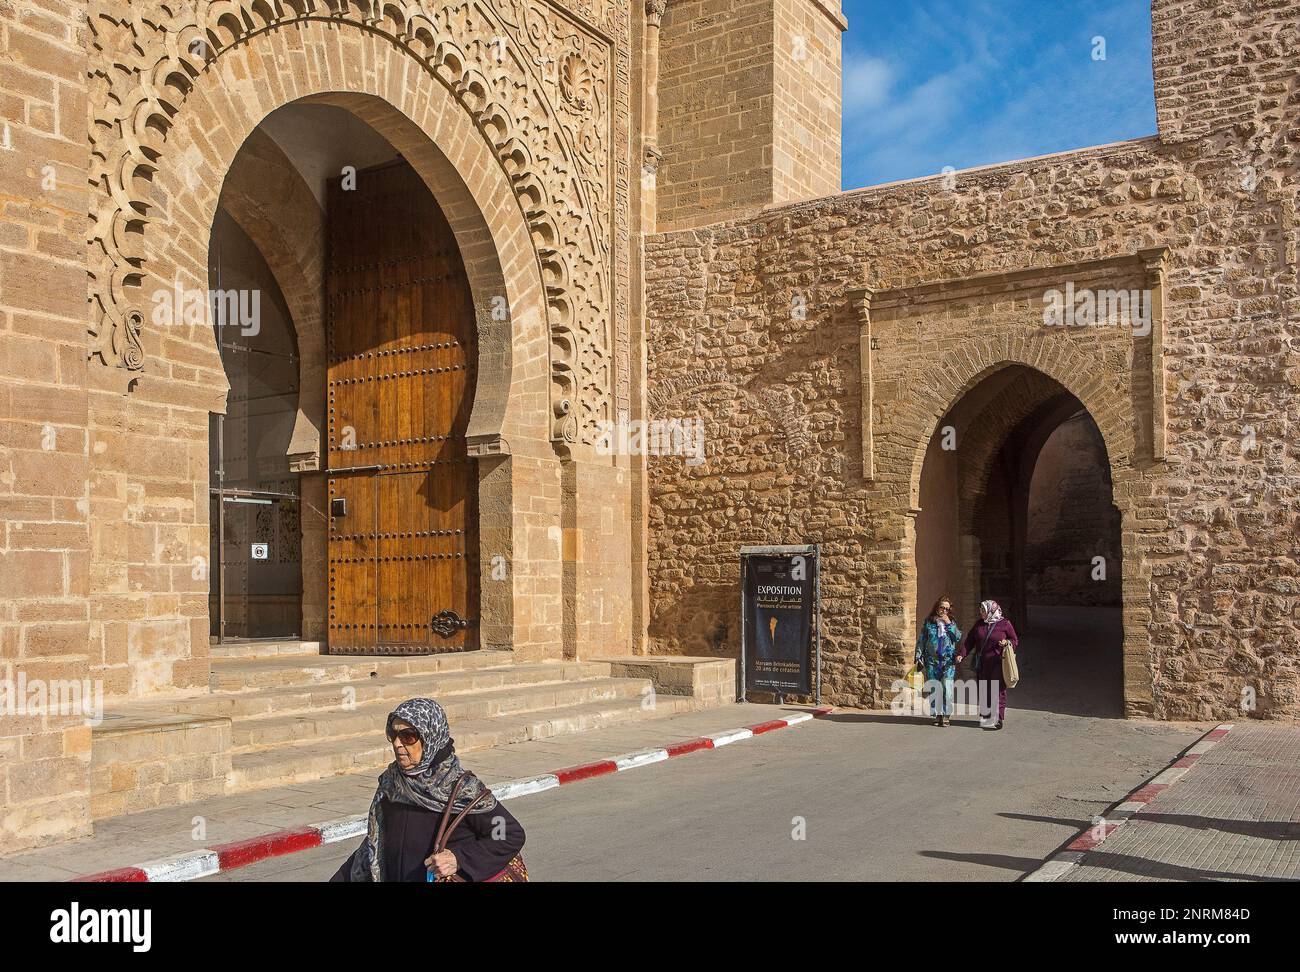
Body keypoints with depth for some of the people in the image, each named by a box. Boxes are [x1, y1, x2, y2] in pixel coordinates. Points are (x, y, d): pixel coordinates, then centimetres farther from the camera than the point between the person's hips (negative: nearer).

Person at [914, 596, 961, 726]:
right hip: (932, 660, 1)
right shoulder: (928, 622, 9)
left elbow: (958, 638, -3)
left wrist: (949, 624, -7)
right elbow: (921, 641, 8)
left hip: (948, 661, 0)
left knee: (947, 687, -11)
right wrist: (919, 658, 1)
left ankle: (946, 715, -5)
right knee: (934, 689, 1)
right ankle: (938, 715, 9)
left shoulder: (952, 623, 11)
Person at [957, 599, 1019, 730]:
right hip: (982, 664, 5)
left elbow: (1015, 641, 3)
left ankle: (998, 719, -5)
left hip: (998, 664, -5)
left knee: (998, 690, -6)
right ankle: (985, 716, 17)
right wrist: (961, 654, -1)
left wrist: (1007, 643, -18)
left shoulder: (1004, 624, -2)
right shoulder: (979, 624, 12)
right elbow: (969, 641, 11)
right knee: (983, 690, 7)